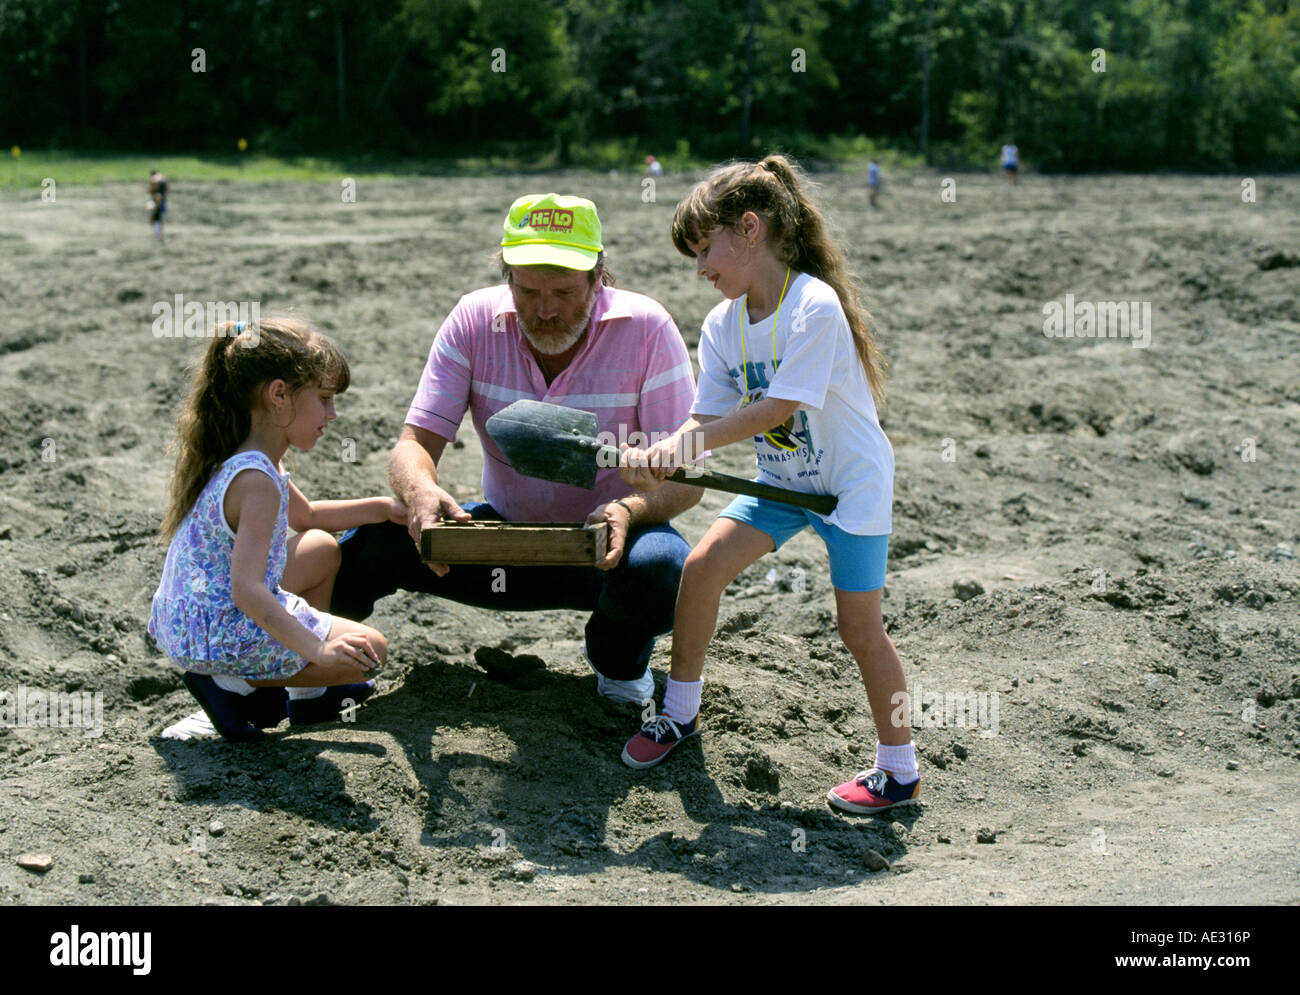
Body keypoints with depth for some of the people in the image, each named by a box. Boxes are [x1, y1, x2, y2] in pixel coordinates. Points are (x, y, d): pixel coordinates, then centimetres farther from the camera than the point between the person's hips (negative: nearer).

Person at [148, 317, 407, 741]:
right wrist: (317, 649, -39)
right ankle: (234, 686, -5)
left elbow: (304, 515, 29)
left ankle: (310, 694, 27)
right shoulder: (256, 482, -26)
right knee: (370, 649, -8)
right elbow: (246, 590, -34)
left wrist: (382, 508, 25)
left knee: (322, 548, 27)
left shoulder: (237, 460, 8)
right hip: (221, 634, -10)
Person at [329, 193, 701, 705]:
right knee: (367, 539, -21)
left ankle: (620, 659, 1)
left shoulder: (645, 328, -15)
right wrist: (420, 491, -36)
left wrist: (631, 509, -37)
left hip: (609, 544, -2)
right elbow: (415, 443, -11)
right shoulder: (475, 320, -9)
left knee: (659, 568, -37)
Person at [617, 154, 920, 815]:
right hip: (782, 480, 7)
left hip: (852, 481, -7)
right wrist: (656, 458, -24)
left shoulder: (815, 306, -25)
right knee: (702, 566, -4)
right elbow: (708, 418, -5)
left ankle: (899, 770, 10)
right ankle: (681, 713, 15)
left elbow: (776, 409, -29)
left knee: (859, 625, -5)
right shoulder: (723, 324, -2)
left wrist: (686, 446, -28)